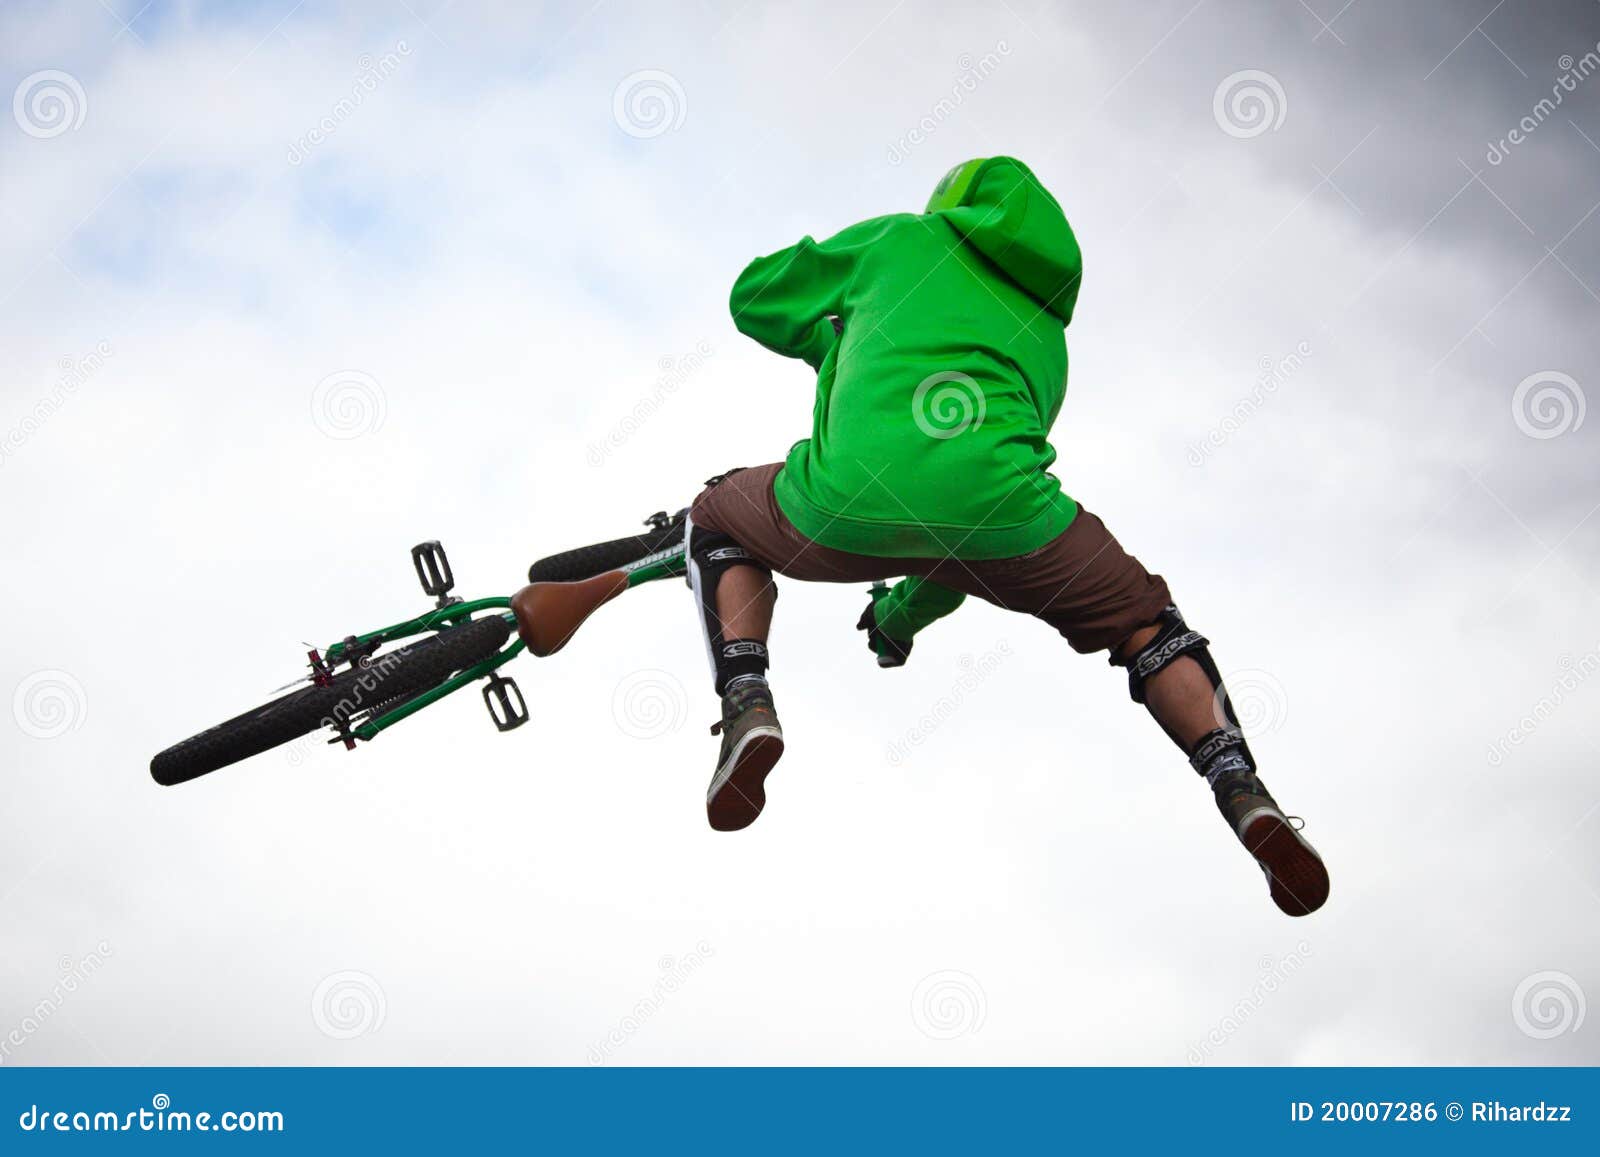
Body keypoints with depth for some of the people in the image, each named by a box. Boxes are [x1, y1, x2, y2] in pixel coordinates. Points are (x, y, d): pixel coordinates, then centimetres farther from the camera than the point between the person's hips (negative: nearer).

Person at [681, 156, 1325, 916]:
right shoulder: (1046, 339, 34)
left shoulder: (901, 237, 25)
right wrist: (902, 614, 49)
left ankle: (746, 704, 4)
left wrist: (834, 345, 47)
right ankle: (1242, 790, 0)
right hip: (996, 511, 2)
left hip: (848, 501, -2)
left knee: (718, 522, 31)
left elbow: (755, 297, 29)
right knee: (1144, 624, 25)